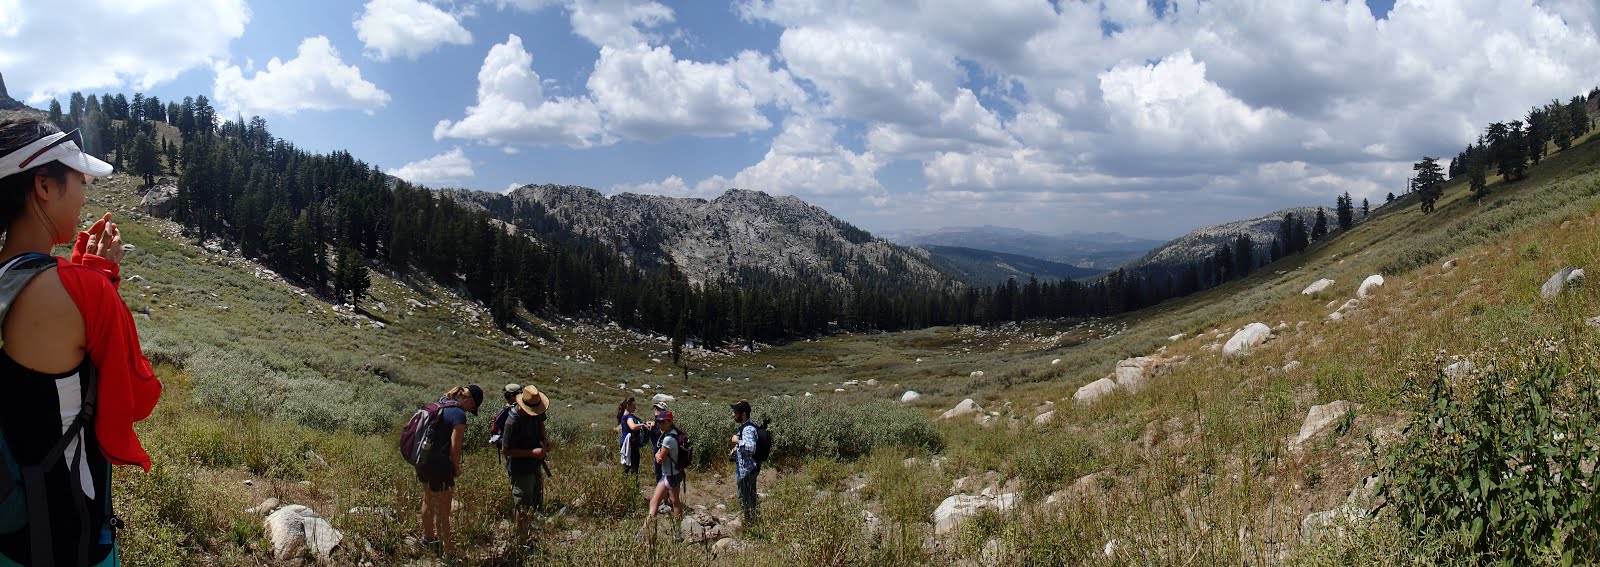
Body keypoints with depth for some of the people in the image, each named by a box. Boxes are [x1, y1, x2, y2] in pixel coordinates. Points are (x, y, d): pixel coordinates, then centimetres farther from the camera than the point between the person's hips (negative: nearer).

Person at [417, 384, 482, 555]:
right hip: (439, 466, -9)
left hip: (423, 461, 9)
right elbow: (455, 448, -19)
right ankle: (447, 550, 12)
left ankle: (428, 537, 49)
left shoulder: (440, 404, 8)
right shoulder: (459, 414, -18)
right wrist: (457, 468, -2)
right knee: (443, 509, 3)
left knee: (428, 500, 28)